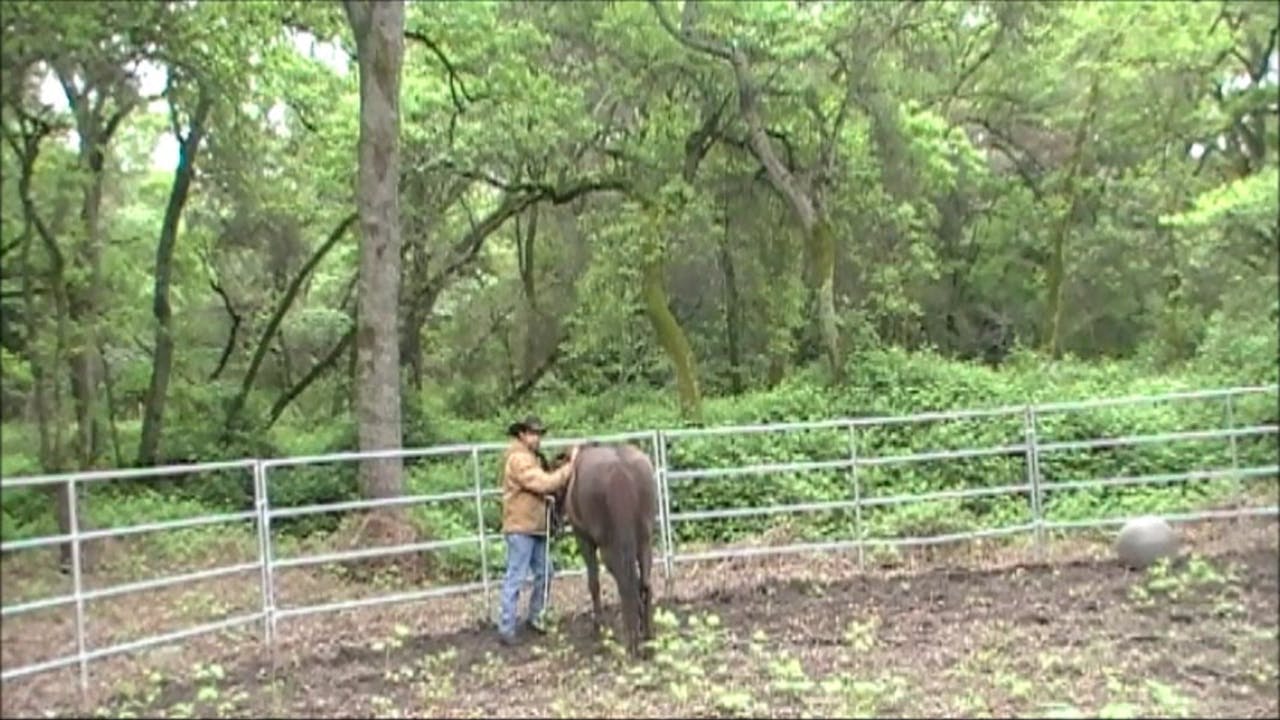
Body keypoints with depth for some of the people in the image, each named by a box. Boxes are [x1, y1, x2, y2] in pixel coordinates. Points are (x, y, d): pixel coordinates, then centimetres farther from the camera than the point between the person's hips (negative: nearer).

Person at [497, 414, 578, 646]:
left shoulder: (531, 457, 17)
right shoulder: (518, 458, -15)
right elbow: (544, 483, -22)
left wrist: (547, 496, 6)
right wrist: (570, 466, -19)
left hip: (536, 527, 10)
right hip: (520, 527, -10)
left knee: (544, 573, 14)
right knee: (515, 578, -6)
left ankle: (534, 617, 28)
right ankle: (506, 629, 0)